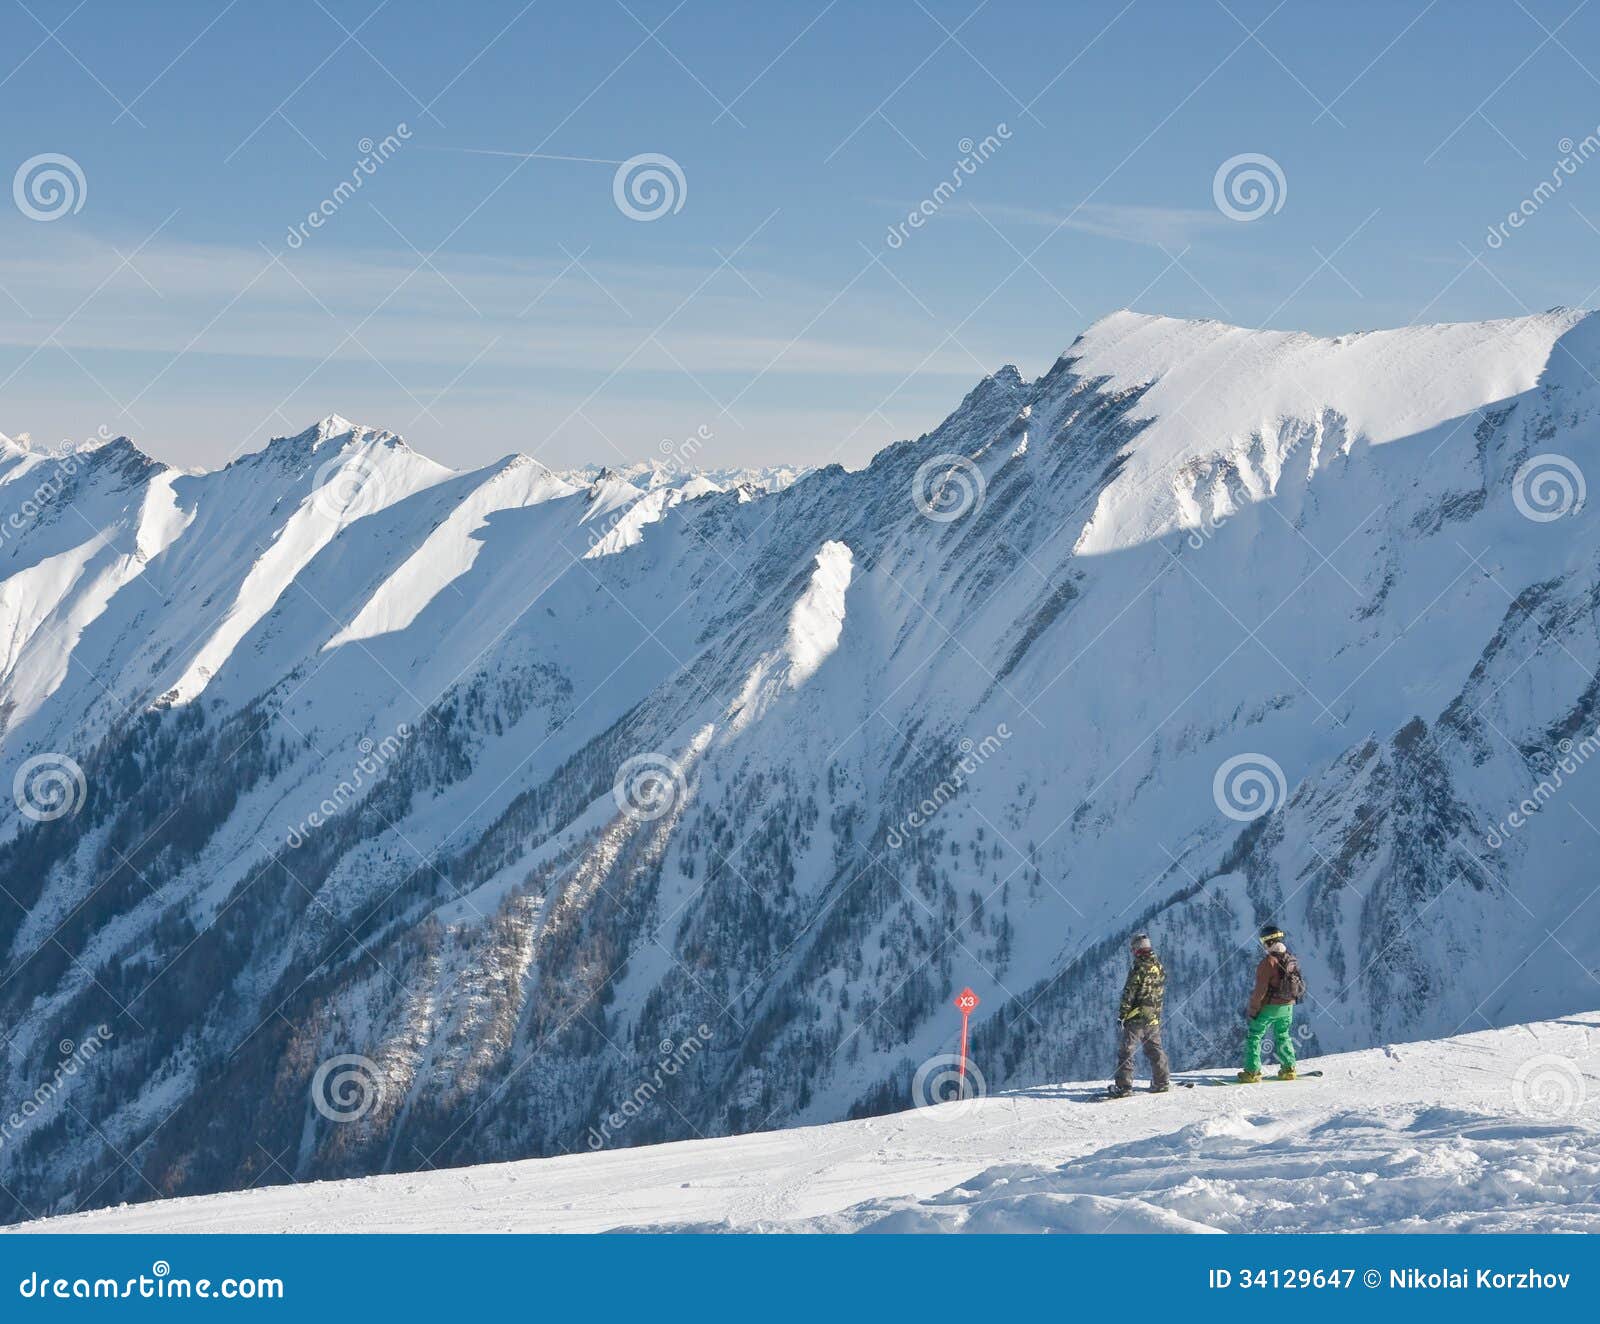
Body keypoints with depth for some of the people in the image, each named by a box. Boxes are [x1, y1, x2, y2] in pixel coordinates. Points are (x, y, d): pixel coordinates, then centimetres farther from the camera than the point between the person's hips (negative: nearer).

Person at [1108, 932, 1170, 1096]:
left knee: (1126, 1051, -2)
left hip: (1137, 1017, -7)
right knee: (1155, 1050, 19)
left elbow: (1128, 995, -16)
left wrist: (1121, 1015, -9)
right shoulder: (1159, 967, 6)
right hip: (1154, 1018, 7)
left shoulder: (1139, 970, -17)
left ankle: (1124, 1086, -6)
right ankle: (1161, 1083, 21)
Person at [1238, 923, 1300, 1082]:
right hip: (1287, 1007, 7)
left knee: (1254, 1036, 5)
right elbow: (1296, 984, 11)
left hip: (1268, 1008, -7)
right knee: (1283, 1036, 24)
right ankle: (1289, 1068, 23)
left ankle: (1253, 1071, 1)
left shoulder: (1268, 962, -21)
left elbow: (1260, 990, -20)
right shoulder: (1291, 959, 1)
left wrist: (1252, 1010, -12)